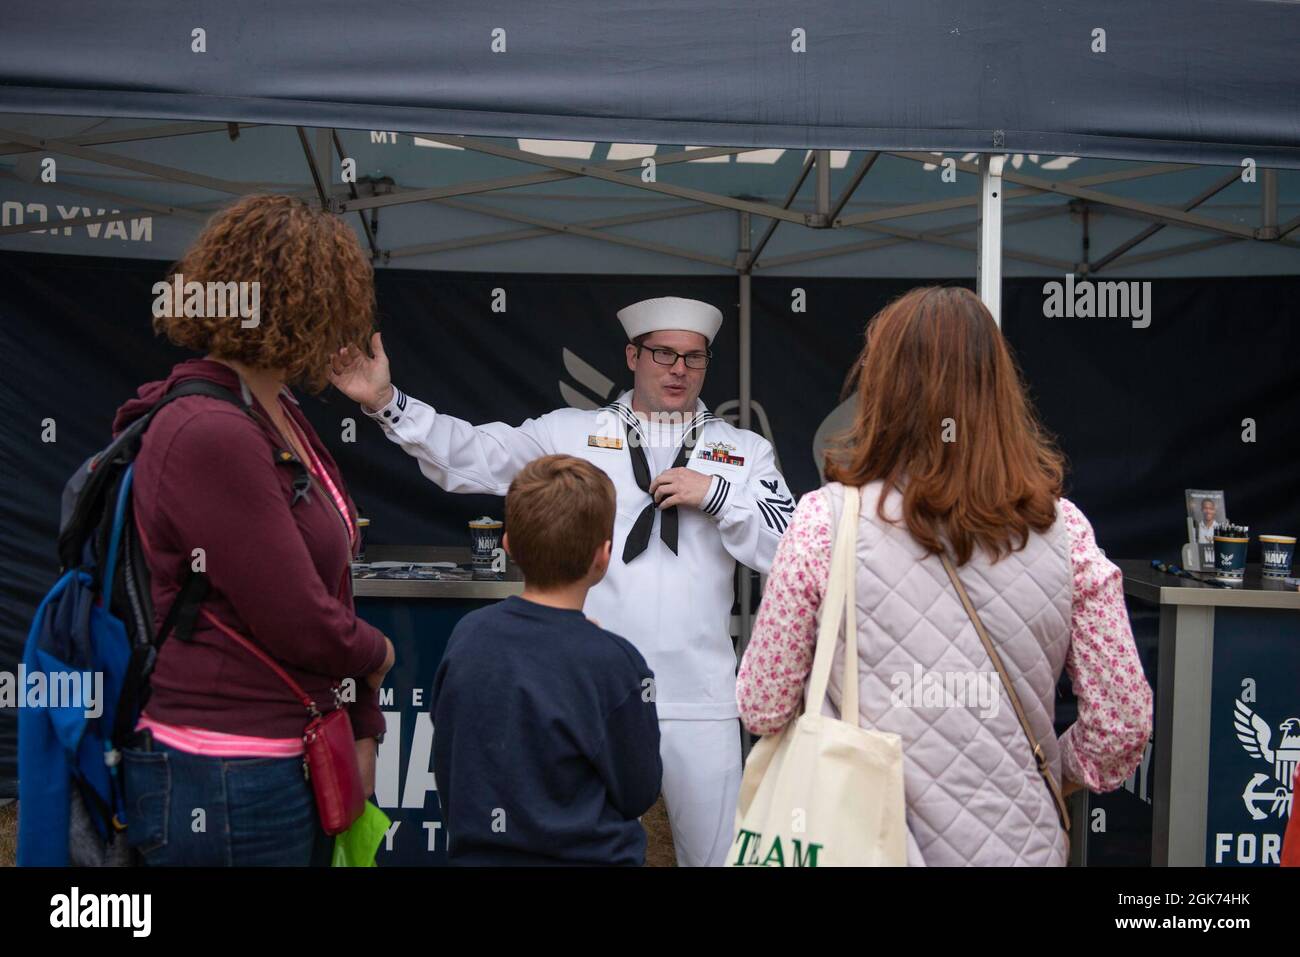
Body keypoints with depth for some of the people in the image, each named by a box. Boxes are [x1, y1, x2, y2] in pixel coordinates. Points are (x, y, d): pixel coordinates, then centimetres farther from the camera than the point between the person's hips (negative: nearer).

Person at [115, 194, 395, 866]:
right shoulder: (210, 436, -21)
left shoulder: (281, 419, 10)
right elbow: (304, 628, -20)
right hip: (226, 786, -9)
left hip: (301, 758, 9)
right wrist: (377, 653, 1)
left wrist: (362, 729, 10)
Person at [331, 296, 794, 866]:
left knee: (716, 851, 11)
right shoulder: (572, 432, 5)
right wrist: (386, 402, -11)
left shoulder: (746, 451, 7)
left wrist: (717, 494, -11)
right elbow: (471, 457, -2)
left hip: (699, 700, 1)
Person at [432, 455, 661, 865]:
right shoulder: (614, 663, -20)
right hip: (584, 854, -4)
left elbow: (446, 769, 2)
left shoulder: (467, 634, -8)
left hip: (474, 851, 4)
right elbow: (637, 795, -8)